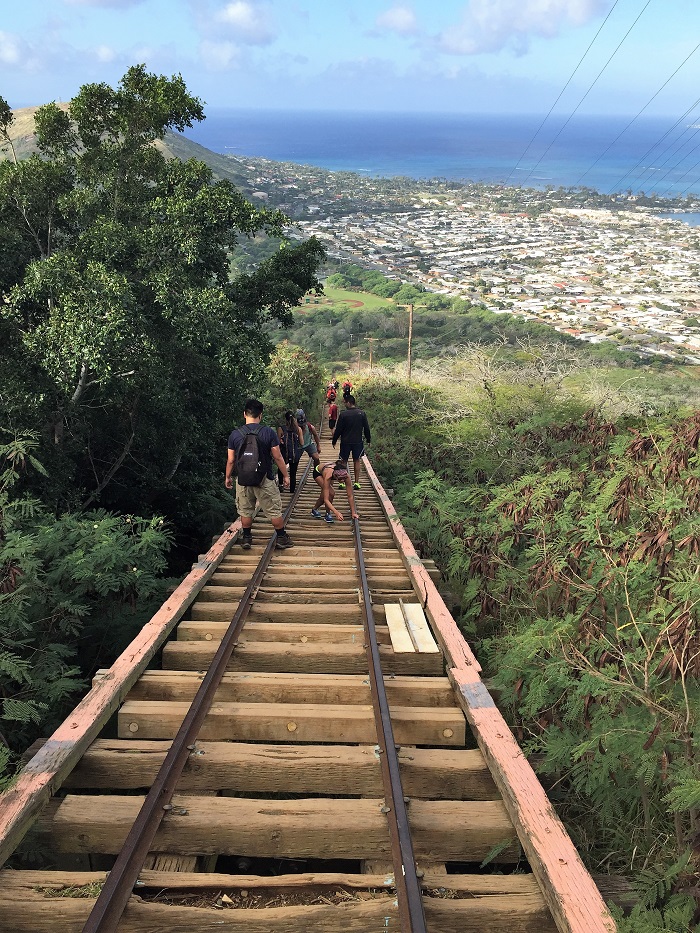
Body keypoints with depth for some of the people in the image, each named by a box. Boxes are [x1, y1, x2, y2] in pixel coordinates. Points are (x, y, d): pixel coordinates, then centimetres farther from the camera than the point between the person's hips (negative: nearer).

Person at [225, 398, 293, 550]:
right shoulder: (269, 433, -10)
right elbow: (277, 457, -7)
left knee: (245, 511, 17)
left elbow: (231, 460, 1)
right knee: (274, 511, 10)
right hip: (264, 480, -2)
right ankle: (282, 538, 19)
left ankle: (247, 539, 25)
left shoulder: (235, 434, -5)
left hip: (243, 480, 2)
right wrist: (285, 475, 5)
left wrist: (228, 477, 16)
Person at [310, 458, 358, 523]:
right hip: (318, 472, -4)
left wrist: (353, 513, -28)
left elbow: (350, 496, -28)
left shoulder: (346, 475, -38)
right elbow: (326, 500, -44)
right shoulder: (328, 476, -46)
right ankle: (328, 514, -3)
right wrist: (336, 513, -54)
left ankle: (314, 509, 38)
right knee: (331, 493, -24)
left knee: (323, 496, 9)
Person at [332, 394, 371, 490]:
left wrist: (334, 441, 5)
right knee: (357, 461, 10)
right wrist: (368, 439, 16)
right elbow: (366, 428, 3)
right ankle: (356, 483, 8)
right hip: (358, 442, 2)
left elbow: (338, 429, -7)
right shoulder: (361, 413, -3)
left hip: (345, 442, -2)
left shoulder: (343, 414, -11)